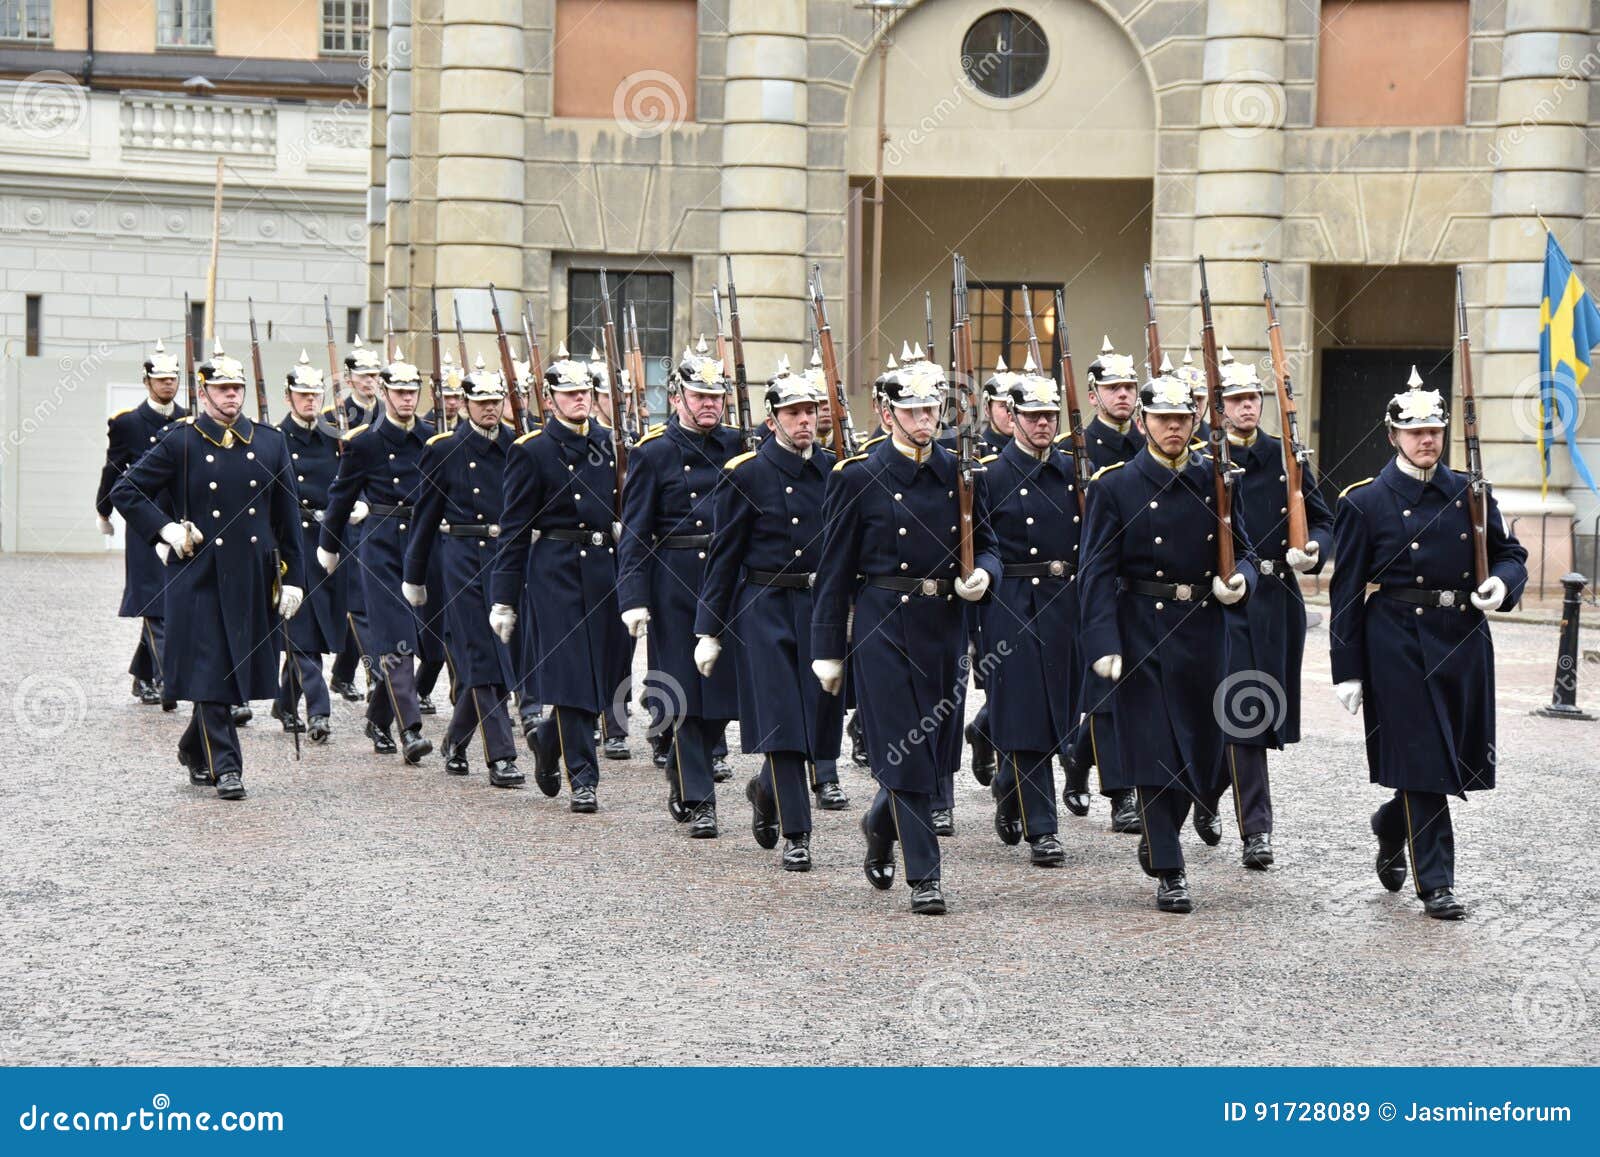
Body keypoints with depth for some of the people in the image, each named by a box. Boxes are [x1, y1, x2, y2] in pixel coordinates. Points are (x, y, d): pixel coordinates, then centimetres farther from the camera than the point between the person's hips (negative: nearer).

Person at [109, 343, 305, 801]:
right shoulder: (180, 444, -2)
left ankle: (194, 749, 30)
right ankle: (225, 766, -2)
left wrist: (293, 578, 5)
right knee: (210, 673, -6)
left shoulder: (270, 444, 8)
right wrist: (165, 529, -10)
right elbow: (125, 491, 2)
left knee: (239, 671, 10)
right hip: (200, 576, -3)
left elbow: (288, 517, 10)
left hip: (254, 577, 4)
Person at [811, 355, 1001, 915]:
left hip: (945, 624, 5)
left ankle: (881, 825, 39)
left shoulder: (961, 473, 8)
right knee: (905, 749, -5)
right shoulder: (858, 477, -4)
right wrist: (827, 651, -4)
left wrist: (982, 574, -7)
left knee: (938, 744, 10)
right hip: (884, 625, -5)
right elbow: (834, 569, -3)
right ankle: (924, 876, 1)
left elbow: (985, 544, 18)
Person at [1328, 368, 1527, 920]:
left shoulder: (1470, 492, 9)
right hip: (1399, 641, -4)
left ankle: (1391, 825, 38)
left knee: (1458, 760, 10)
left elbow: (1510, 553, 16)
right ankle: (1435, 883, 3)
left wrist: (1502, 583, -9)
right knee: (1422, 761, -5)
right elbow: (1345, 591, -2)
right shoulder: (1366, 502, -2)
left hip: (1465, 639, 4)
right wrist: (1348, 671, -6)